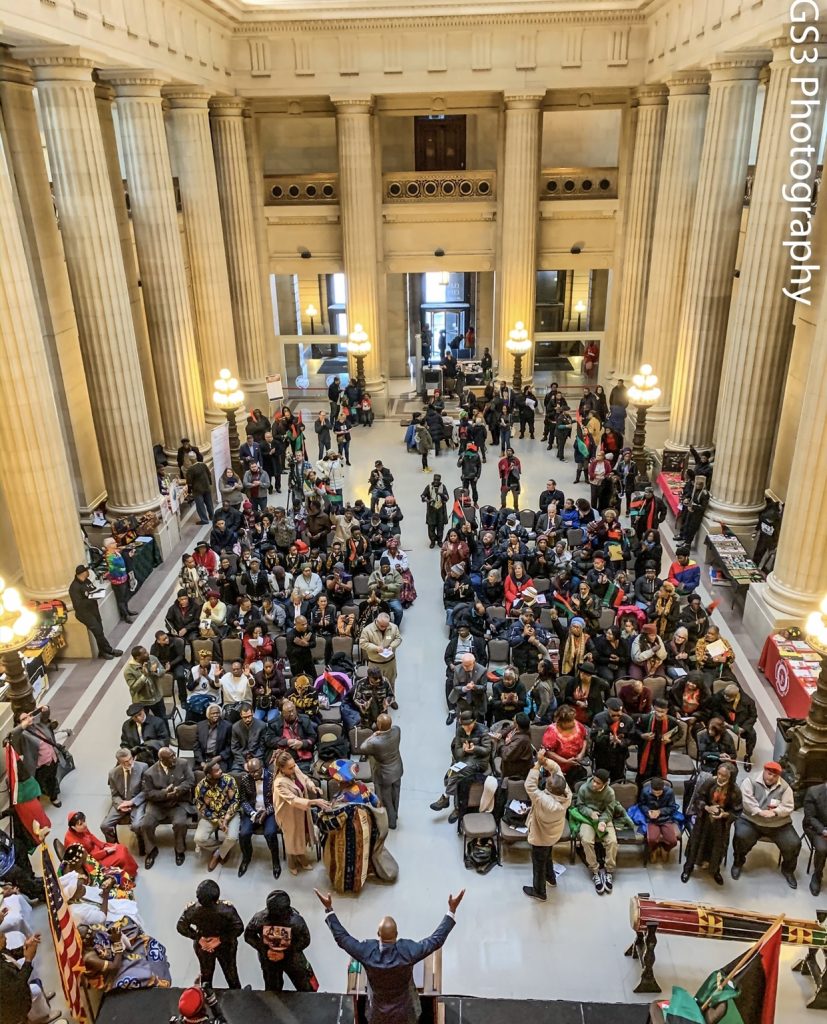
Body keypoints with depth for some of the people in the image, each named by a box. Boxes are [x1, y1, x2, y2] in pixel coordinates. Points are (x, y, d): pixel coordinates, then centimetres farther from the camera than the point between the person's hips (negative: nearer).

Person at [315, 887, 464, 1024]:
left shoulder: (367, 952, -29)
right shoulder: (407, 951, -32)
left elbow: (341, 937, -16)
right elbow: (437, 939, -24)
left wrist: (329, 909, -12)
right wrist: (452, 910, -23)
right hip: (404, 1011, -1)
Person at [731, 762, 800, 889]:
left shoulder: (784, 786, 1)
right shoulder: (750, 780, -7)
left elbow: (788, 807, -6)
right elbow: (746, 800, -16)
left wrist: (775, 812, -25)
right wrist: (760, 812, -30)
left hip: (778, 825, 3)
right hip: (751, 821, -3)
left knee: (794, 844, -12)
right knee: (741, 836, -28)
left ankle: (788, 870, 20)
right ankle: (738, 863, 2)